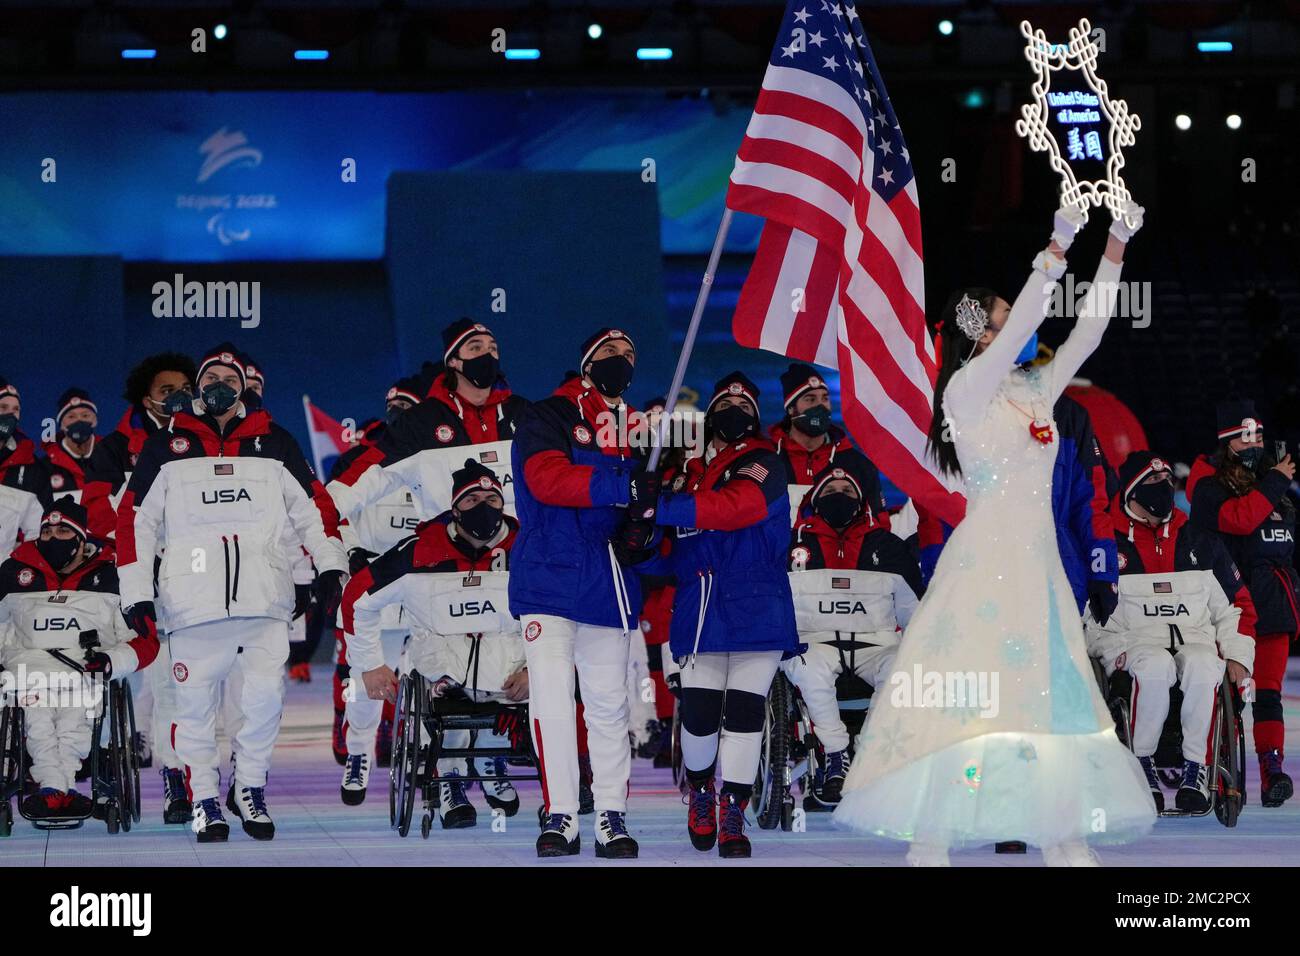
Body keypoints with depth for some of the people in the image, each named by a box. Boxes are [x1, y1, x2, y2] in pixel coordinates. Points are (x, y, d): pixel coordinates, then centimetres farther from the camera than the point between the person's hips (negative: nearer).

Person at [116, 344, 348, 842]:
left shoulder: (275, 444, 13)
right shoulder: (165, 447, 10)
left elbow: (313, 506, 14)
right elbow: (135, 519, 9)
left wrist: (331, 566, 1)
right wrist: (135, 591, 3)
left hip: (264, 596, 1)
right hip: (193, 598, -1)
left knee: (266, 693, -8)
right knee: (195, 700, 0)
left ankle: (250, 788, 10)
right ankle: (204, 799, 11)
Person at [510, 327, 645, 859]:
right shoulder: (549, 417, 0)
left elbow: (643, 502, 21)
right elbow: (546, 478, -17)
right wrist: (622, 487, -25)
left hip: (608, 587, 4)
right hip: (548, 578, -4)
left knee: (609, 703, 3)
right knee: (551, 698, -10)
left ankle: (612, 816, 10)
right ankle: (560, 816, -3)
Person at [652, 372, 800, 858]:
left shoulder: (764, 464, -1)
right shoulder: (690, 471, 15)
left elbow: (732, 507, -22)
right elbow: (673, 548, 21)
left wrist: (659, 508, -27)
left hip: (757, 612, -3)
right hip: (700, 613, 3)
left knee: (744, 710, -5)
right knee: (698, 712, -3)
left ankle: (731, 814, 3)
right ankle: (700, 791, 24)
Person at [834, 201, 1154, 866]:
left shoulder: (1035, 391, 13)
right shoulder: (966, 388, -6)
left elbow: (1087, 331, 11)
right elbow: (1023, 328, -19)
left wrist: (1115, 249, 5)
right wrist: (1056, 250, -18)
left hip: (1038, 563, 7)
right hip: (987, 557, -7)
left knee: (1051, 696, 4)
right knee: (968, 696, -10)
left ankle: (1065, 845, 4)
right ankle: (929, 848, -10)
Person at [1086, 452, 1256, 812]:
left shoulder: (1201, 543, 16)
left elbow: (1236, 603, 18)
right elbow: (1088, 614, 8)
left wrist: (1237, 656, 4)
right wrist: (1113, 651, -8)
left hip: (1198, 642, 2)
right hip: (1136, 644, -2)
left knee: (1201, 666, -36)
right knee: (1156, 667, -39)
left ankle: (1196, 771, -31)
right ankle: (1142, 766, -28)